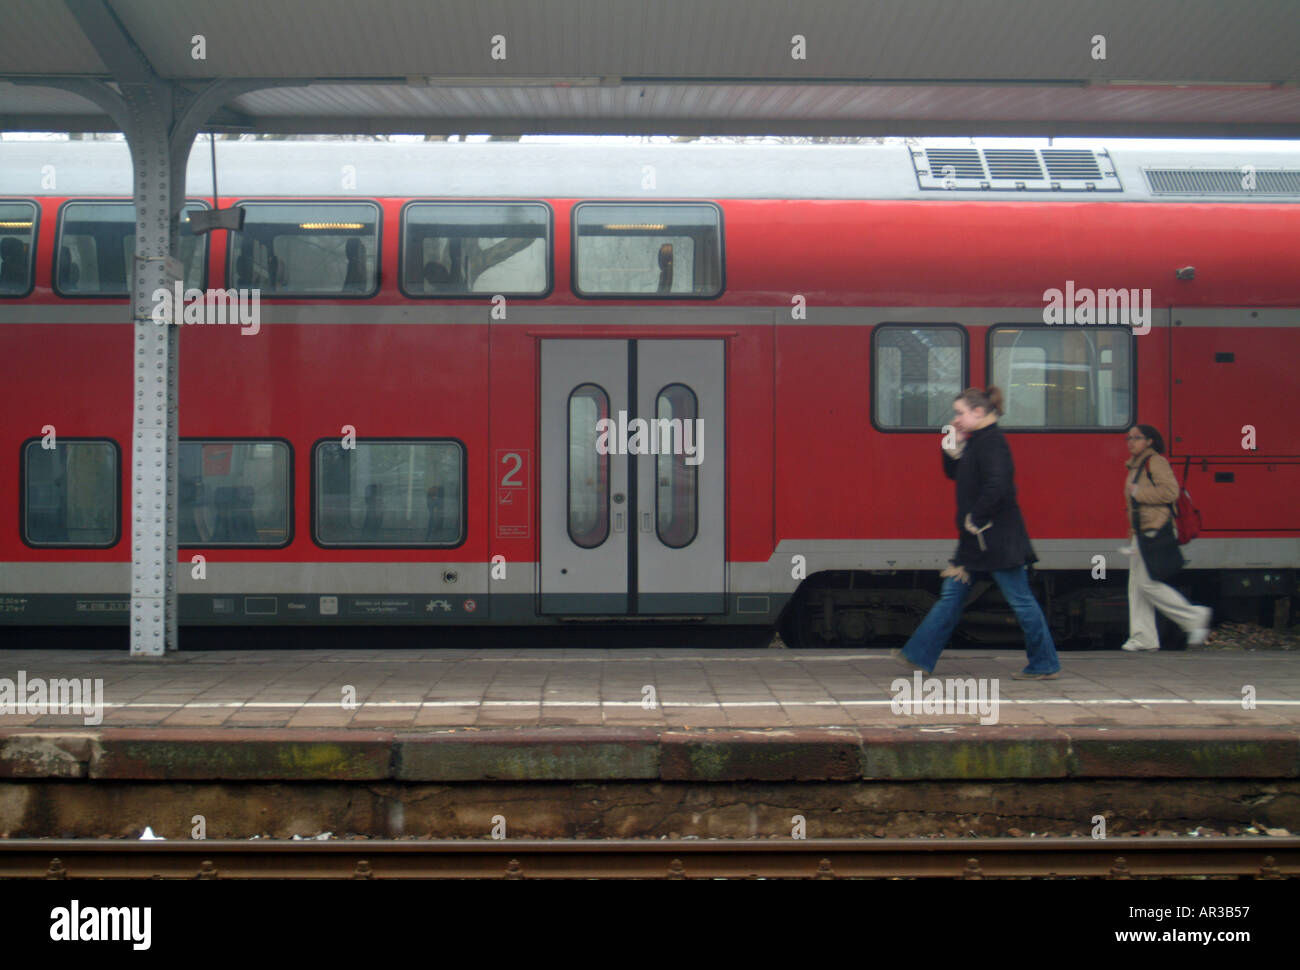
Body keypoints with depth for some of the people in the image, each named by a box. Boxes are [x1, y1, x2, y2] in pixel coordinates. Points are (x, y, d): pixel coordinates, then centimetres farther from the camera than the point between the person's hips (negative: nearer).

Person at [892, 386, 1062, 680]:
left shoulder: (992, 442, -17)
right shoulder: (975, 441, 12)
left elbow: (998, 485, -28)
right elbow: (954, 474, 22)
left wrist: (975, 518, -19)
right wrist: (953, 450, 4)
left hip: (997, 539, -10)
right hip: (977, 538, 10)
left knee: (1019, 598, -2)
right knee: (951, 595, 11)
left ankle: (1045, 665, 8)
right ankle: (919, 656, 15)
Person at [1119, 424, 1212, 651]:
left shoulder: (1156, 462, -10)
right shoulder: (1134, 466, 19)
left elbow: (1170, 491, -23)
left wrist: (1138, 492, -16)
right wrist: (1132, 535, 25)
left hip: (1156, 531, -10)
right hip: (1141, 532, 10)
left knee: (1149, 583, -12)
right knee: (1136, 586, 6)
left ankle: (1196, 617, -2)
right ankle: (1144, 638, 8)